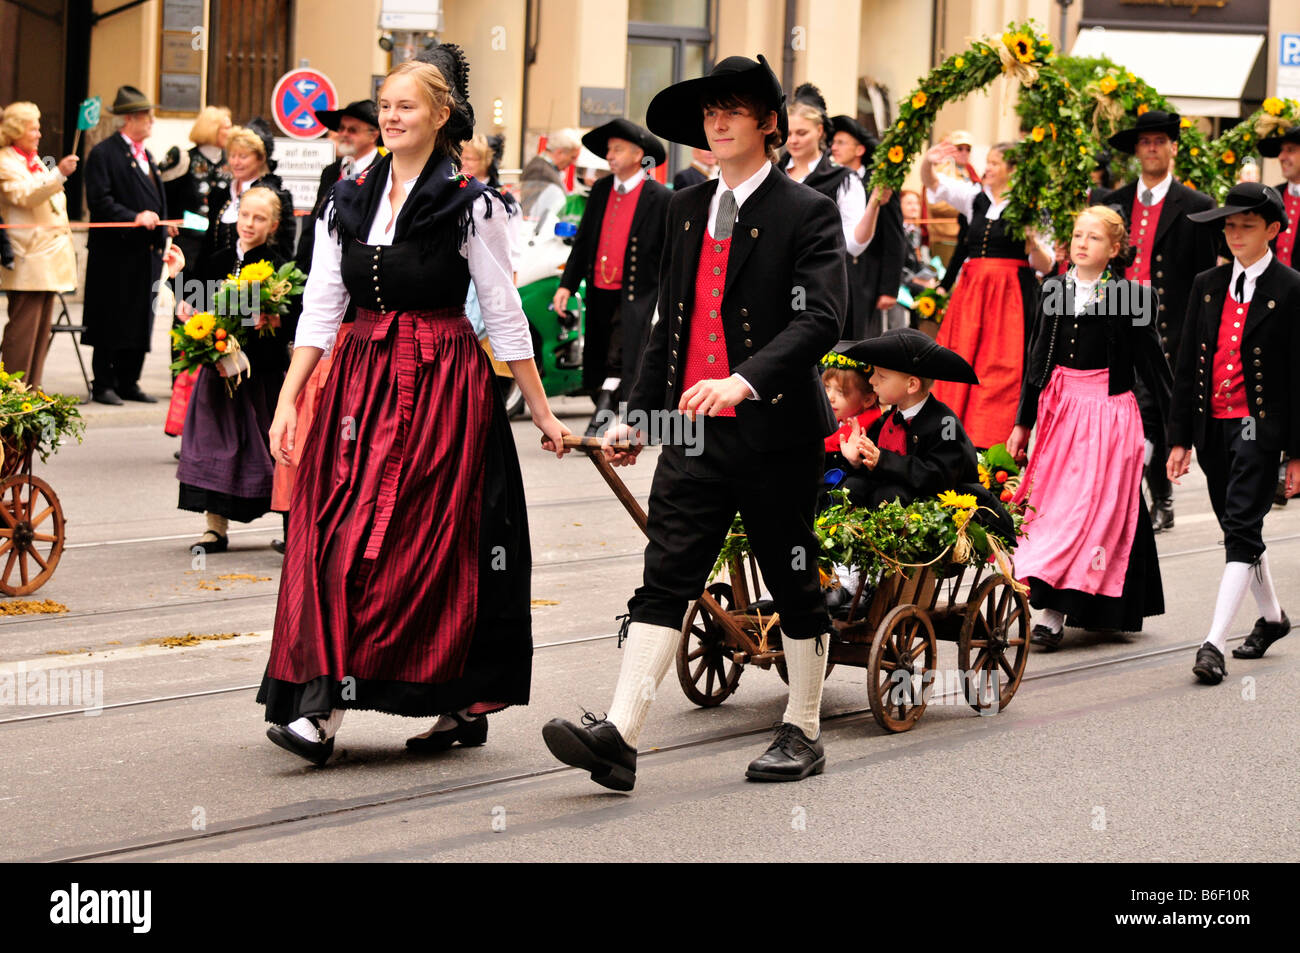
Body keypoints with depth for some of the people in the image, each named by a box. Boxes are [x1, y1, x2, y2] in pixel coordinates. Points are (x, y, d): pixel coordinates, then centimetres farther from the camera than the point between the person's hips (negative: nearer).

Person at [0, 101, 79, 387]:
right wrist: (58, 174, -35)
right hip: (27, 259, -9)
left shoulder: (35, 161, 21)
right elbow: (25, 196, -25)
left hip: (49, 254, 9)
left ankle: (31, 390, 13)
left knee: (41, 327, 9)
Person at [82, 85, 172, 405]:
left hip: (147, 251, 8)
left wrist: (162, 225, 10)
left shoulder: (144, 155, 18)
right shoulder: (104, 154, -9)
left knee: (140, 319, 9)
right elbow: (99, 201, -16)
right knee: (112, 321, -2)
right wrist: (134, 218, -23)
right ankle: (104, 385, 4)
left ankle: (128, 382, 16)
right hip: (116, 252, -8)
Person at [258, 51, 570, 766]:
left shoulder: (470, 205, -2)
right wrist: (288, 400, -1)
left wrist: (542, 412, 0)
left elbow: (504, 317, 0)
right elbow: (320, 309, 8)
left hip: (442, 383, -5)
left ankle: (325, 707, -11)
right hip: (358, 379, 5)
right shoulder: (349, 200, 10)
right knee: (335, 537, -3)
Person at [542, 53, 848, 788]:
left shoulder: (807, 213, -6)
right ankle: (619, 737, -14)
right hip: (694, 432, 5)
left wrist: (743, 381, -32)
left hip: (775, 431, -5)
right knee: (665, 581, -6)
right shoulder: (688, 209, 14)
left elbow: (822, 318, -19)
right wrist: (640, 413, 19)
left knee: (795, 587, 9)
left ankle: (804, 733, 24)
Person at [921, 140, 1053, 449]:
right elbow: (934, 183, 5)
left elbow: (1045, 265, -3)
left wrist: (1032, 244, -22)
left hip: (1011, 293, -5)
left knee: (1001, 367, -7)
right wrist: (928, 162, -16)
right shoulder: (975, 197, 11)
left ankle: (994, 444, -5)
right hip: (971, 290, 5)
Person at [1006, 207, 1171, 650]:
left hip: (1108, 410, -4)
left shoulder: (1131, 295, -5)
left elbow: (1152, 363, 0)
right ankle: (1054, 608, 10)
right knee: (1050, 503, 2)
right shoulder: (1053, 290, 7)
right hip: (1059, 408, 5)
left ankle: (1052, 613, -11)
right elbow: (1038, 359, 12)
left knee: (1091, 508, -8)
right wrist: (1023, 423, 13)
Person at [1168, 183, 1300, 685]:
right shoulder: (1207, 285, 10)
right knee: (1238, 529, 16)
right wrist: (1180, 437, 7)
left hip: (1259, 426, -6)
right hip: (1214, 426, 6)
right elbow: (1187, 364, 11)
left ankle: (1214, 644, -18)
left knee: (1241, 530, -12)